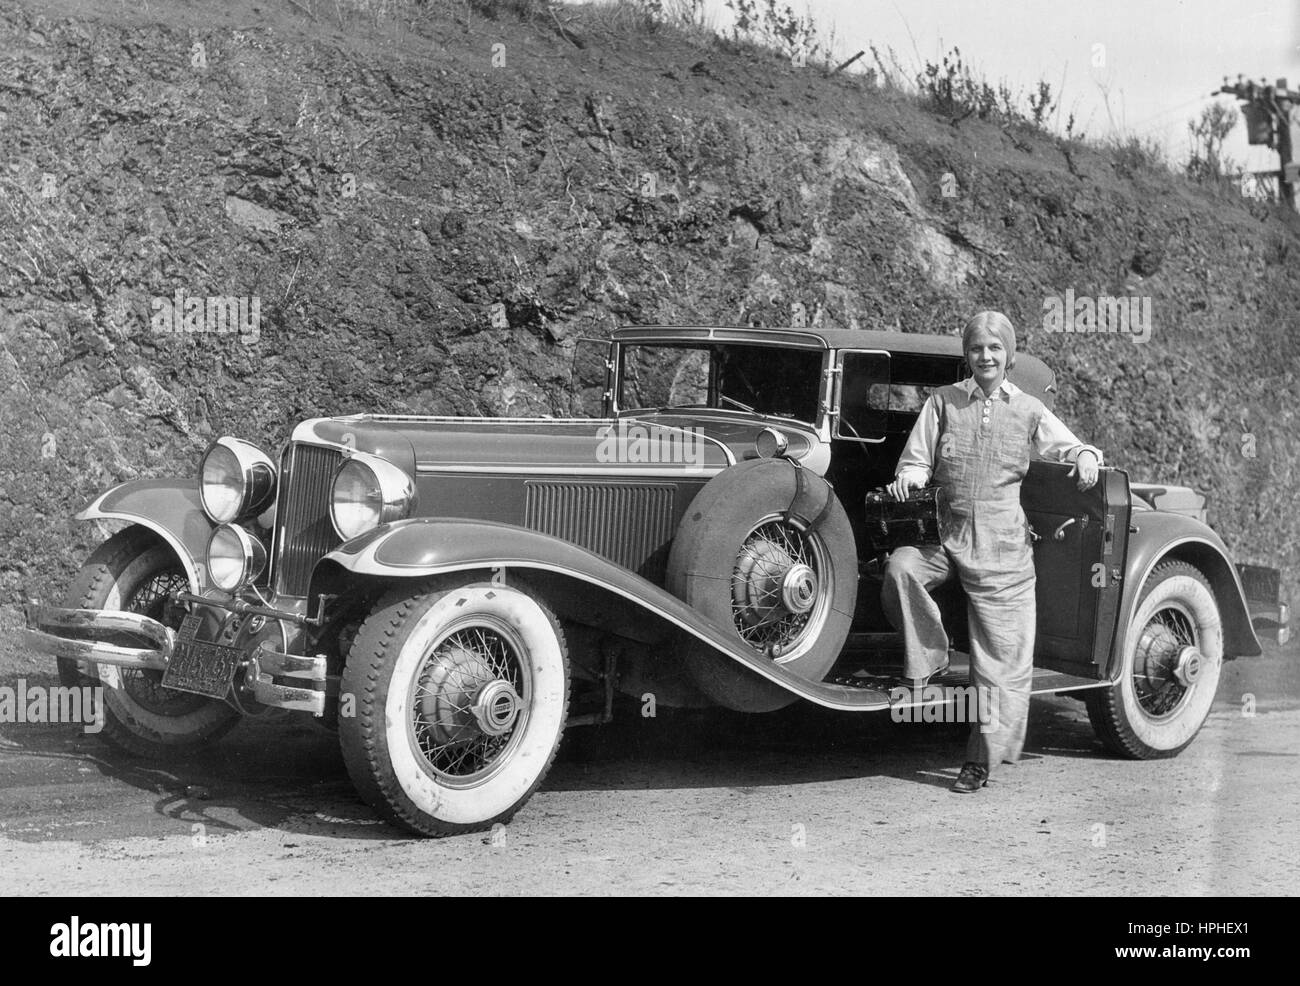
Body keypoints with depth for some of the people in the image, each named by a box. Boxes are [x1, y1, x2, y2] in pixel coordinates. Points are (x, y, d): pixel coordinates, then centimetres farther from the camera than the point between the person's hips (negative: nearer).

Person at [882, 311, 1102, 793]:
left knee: (1001, 653, -4)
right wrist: (907, 477, -12)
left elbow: (1069, 447, 17)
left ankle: (982, 760, 5)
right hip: (944, 533, 1)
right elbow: (918, 461, 10)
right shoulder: (943, 401, 9)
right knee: (900, 568, -31)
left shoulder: (1027, 409, 9)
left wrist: (1086, 457, -6)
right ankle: (929, 659, -9)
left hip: (1003, 542, 0)